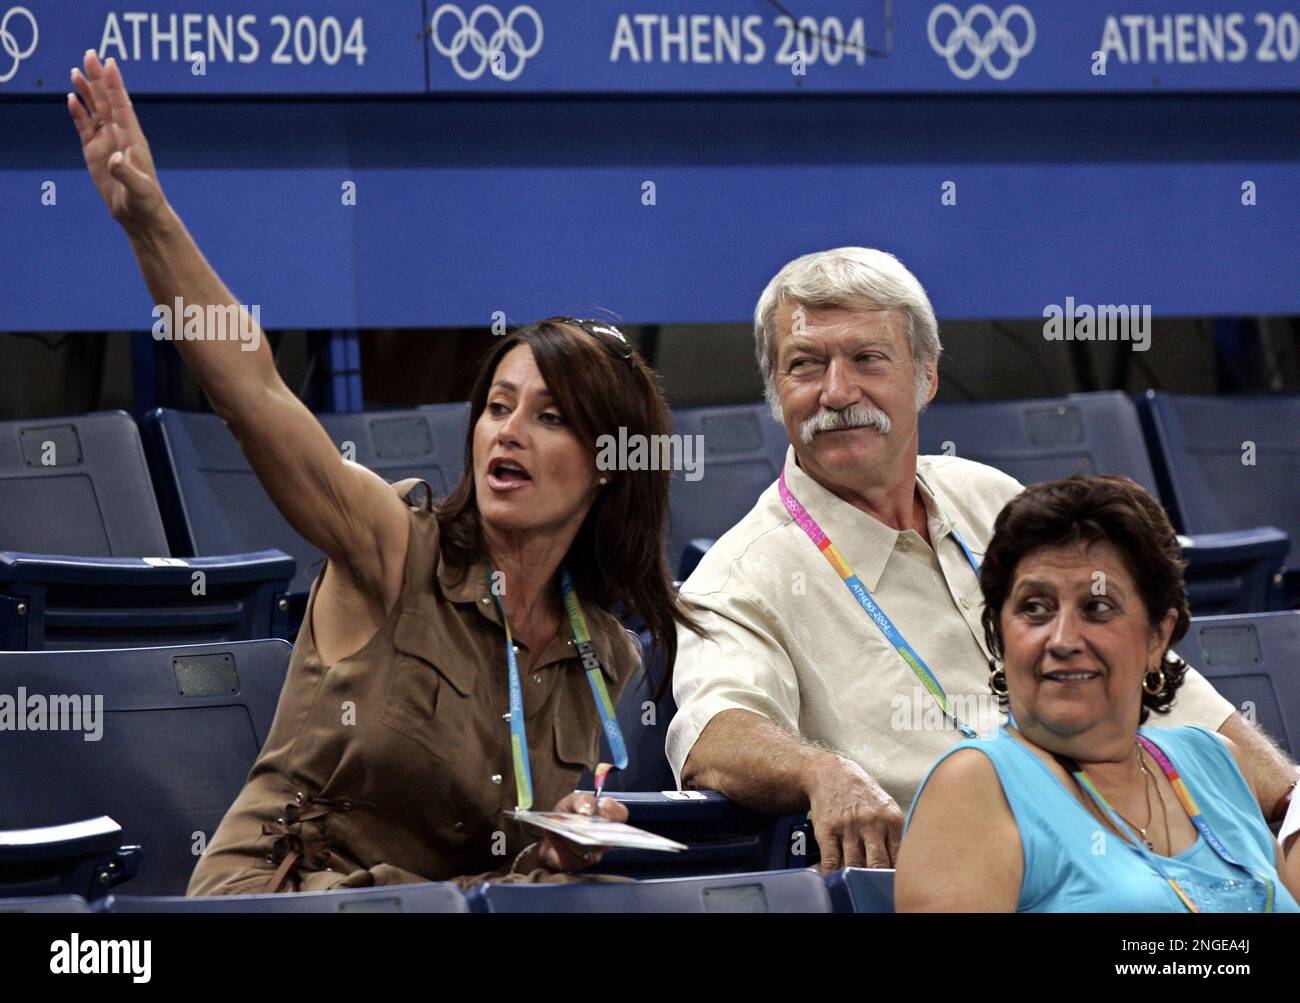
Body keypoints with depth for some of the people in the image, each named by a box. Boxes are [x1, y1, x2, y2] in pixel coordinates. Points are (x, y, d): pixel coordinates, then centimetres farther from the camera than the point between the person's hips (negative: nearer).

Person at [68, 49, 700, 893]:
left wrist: (575, 843, -4)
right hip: (277, 893, -5)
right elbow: (251, 388, -19)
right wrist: (147, 220, -31)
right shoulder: (400, 551, -4)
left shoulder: (606, 660, 9)